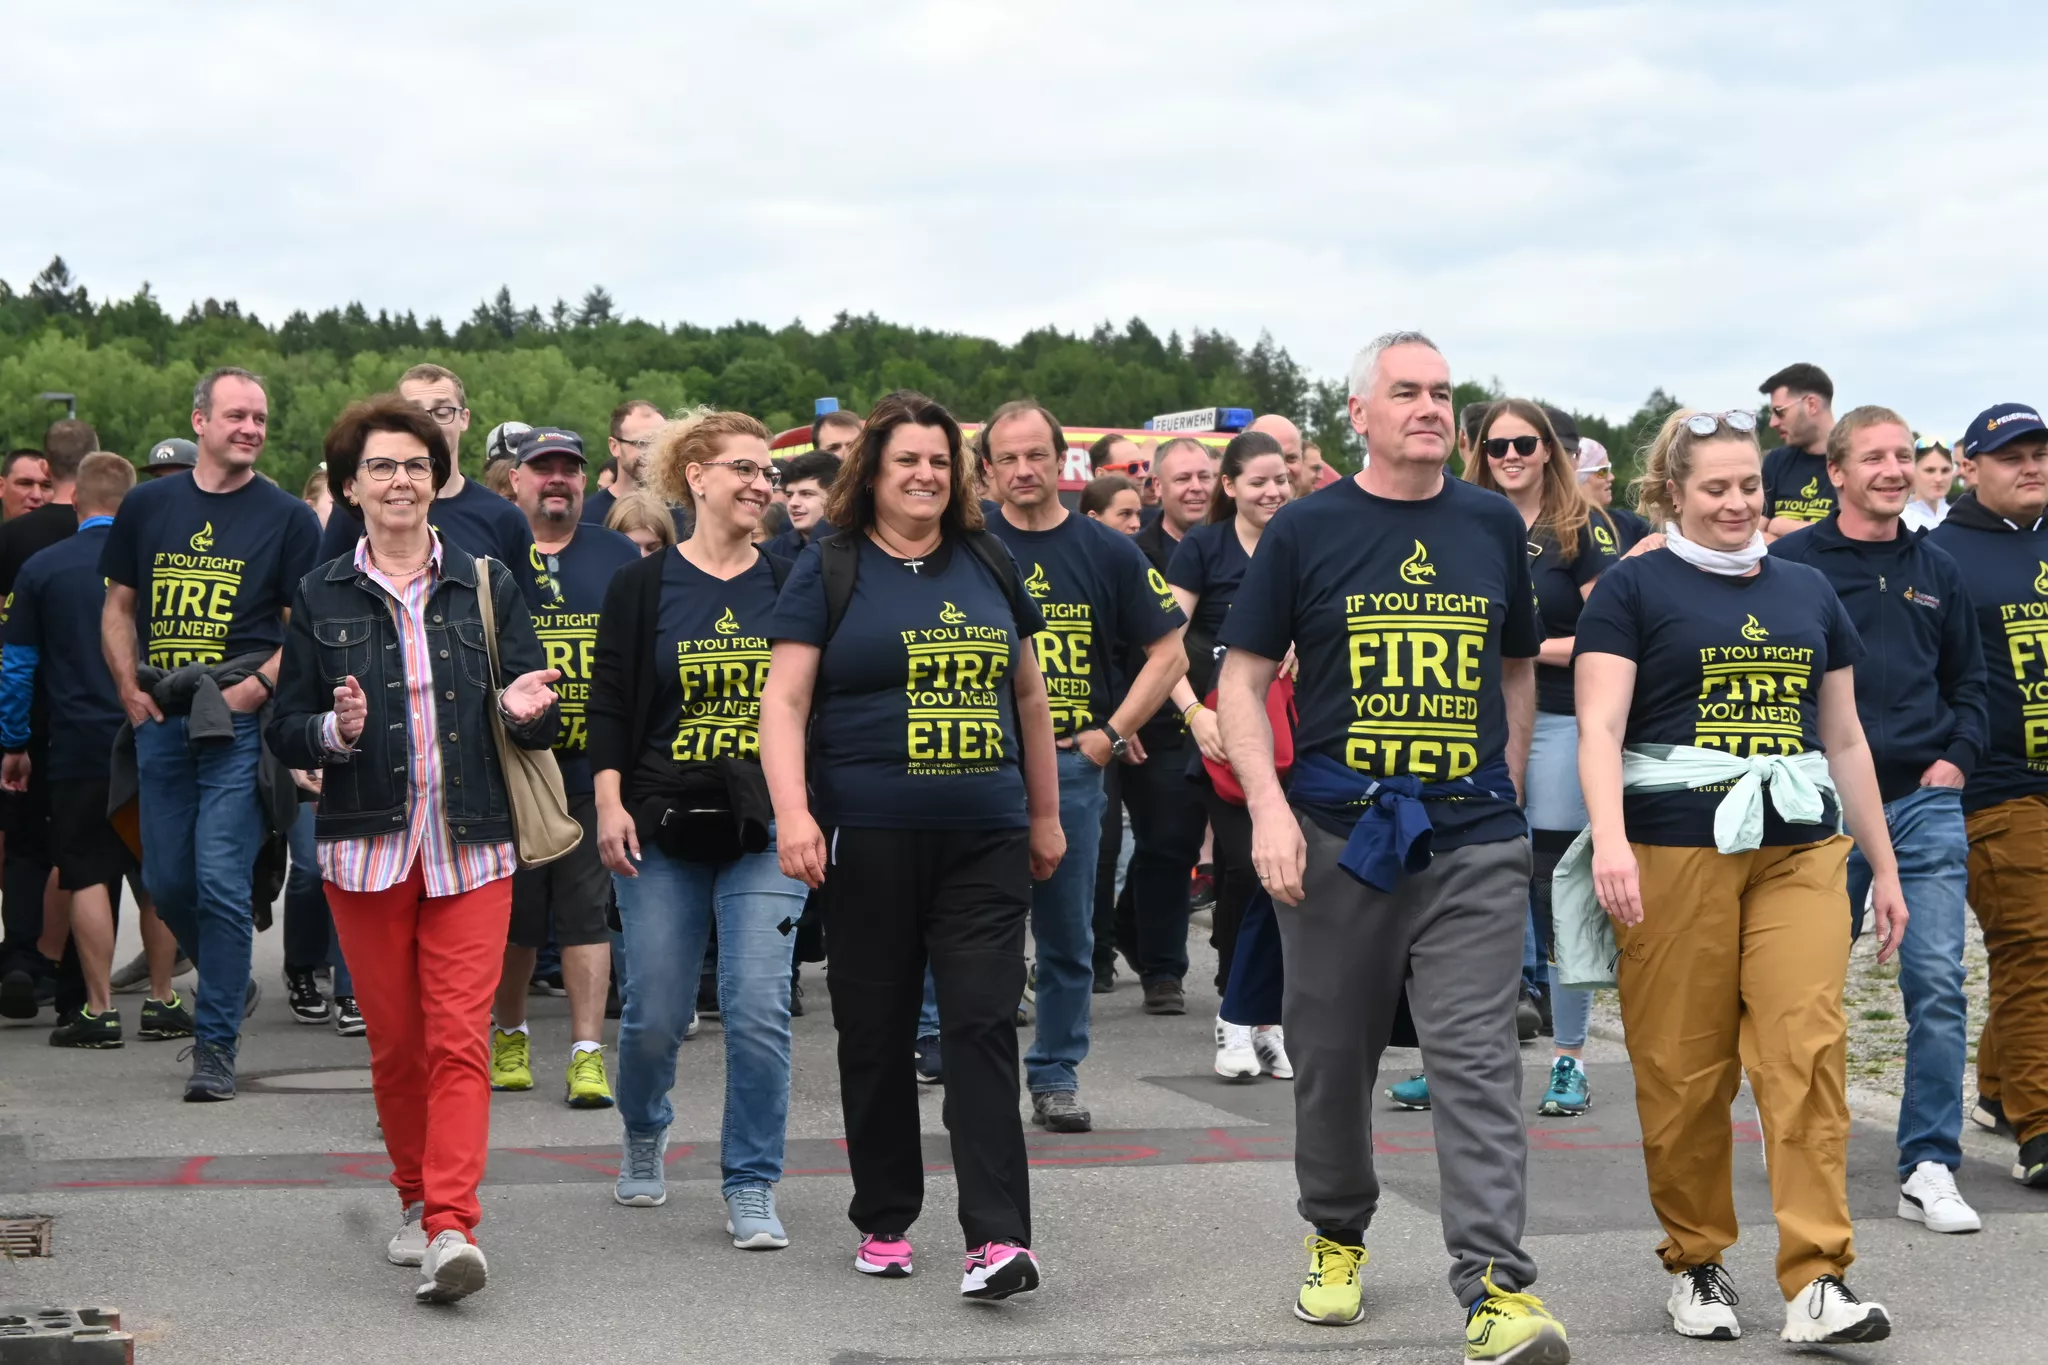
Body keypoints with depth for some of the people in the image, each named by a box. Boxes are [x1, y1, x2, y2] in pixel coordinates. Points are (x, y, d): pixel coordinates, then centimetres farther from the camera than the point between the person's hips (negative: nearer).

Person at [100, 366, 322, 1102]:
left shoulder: (288, 518, 1)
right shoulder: (147, 507, 10)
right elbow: (118, 608, 16)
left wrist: (256, 687, -11)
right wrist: (131, 690, 3)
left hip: (241, 724, -4)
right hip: (161, 723, 4)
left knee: (221, 883, -10)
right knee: (166, 882, 9)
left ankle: (215, 1043, -2)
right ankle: (231, 986, 34)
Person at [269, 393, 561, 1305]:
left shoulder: (486, 587, 8)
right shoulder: (319, 598, 7)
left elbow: (541, 722, 10)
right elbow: (284, 731, 5)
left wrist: (524, 711, -13)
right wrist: (337, 729, -16)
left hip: (469, 849, -1)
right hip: (366, 845, 1)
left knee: (459, 1041, -10)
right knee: (395, 1042, 8)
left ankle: (451, 1227, -15)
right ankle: (417, 1200, 27)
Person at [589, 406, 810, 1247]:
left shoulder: (789, 587, 7)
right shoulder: (641, 589, 2)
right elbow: (610, 707, 3)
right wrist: (609, 805, -8)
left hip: (764, 829, 1)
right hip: (664, 828, -1)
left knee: (758, 1010, -9)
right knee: (656, 1014, 5)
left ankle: (751, 1189, 2)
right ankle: (644, 1137, 35)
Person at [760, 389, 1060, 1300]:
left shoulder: (988, 565, 12)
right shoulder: (830, 569, 1)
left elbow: (1028, 696, 19)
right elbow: (785, 701, -6)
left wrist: (1046, 813, 19)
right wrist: (793, 812, -18)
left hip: (984, 839, 2)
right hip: (870, 840, -2)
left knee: (983, 1024, -7)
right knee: (876, 1031, 7)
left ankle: (997, 1236, -10)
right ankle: (884, 1222, 20)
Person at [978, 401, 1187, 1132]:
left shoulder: (1106, 551, 4)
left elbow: (1167, 653, 8)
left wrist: (1112, 734, -1)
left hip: (1074, 764, 1)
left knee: (1067, 935, 7)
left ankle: (1056, 1076, 18)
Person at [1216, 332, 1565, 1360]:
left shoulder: (1494, 525, 9)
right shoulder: (1307, 531, 1)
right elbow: (1243, 676, 1)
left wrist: (1506, 792, 13)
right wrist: (1268, 807, -11)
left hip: (1473, 842, 0)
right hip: (1337, 836, 0)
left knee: (1477, 1062, -8)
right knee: (1332, 1054, 11)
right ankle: (1337, 1237, 33)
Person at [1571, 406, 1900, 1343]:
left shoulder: (1807, 591, 17)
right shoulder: (1635, 588, 3)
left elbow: (1844, 739, 21)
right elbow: (1600, 726, -8)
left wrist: (1884, 865, 20)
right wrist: (1609, 838, -23)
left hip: (1801, 852, 3)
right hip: (1675, 852, -3)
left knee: (1809, 1052, -9)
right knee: (1684, 1072, 1)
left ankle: (1816, 1281, -8)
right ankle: (1695, 1264, 18)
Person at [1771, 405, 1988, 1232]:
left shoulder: (1936, 572, 12)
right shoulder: (1789, 563, -1)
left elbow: (1968, 680, 21)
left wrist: (1957, 757, 6)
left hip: (1923, 802, 3)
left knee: (1937, 984, -7)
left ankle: (1929, 1169, -2)